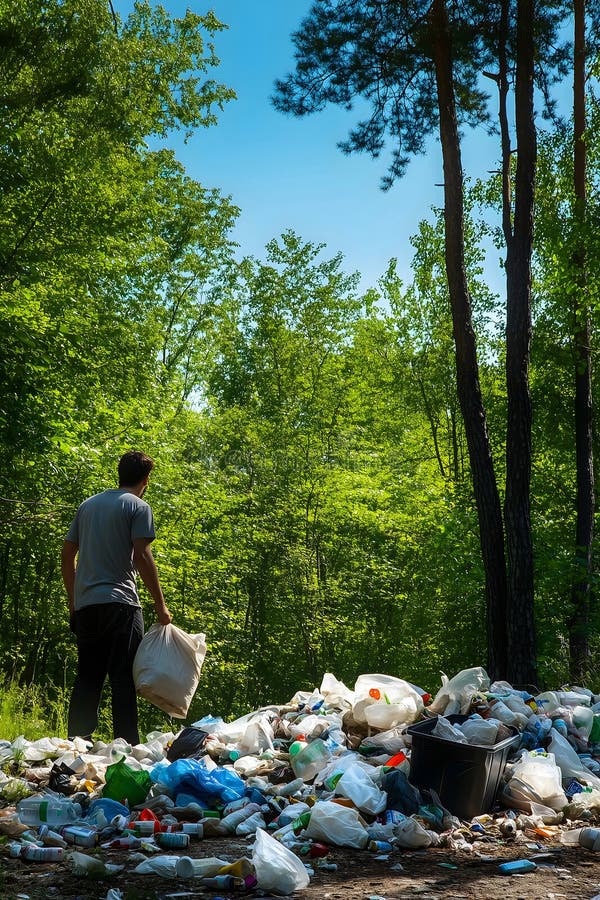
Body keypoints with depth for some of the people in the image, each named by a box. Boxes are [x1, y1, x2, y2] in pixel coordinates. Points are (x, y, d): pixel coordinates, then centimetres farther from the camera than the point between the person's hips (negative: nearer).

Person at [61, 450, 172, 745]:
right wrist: (160, 604, -7)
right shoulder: (138, 507, -2)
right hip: (119, 603, -6)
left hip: (85, 605, 6)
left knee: (87, 677, 10)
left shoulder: (88, 505, 18)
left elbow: (67, 553, 17)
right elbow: (141, 556, -11)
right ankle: (126, 745, -10)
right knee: (123, 677, -6)